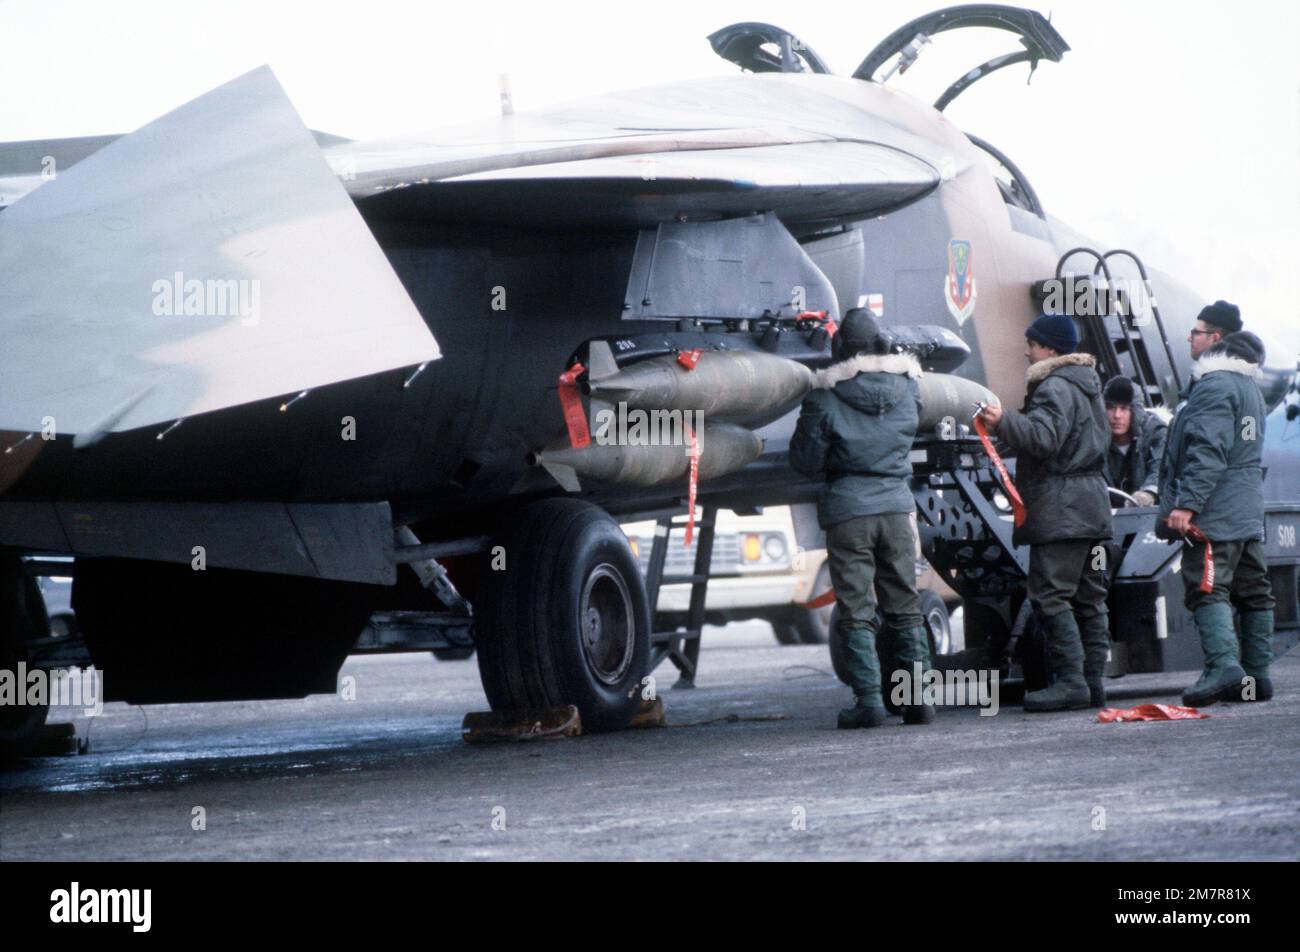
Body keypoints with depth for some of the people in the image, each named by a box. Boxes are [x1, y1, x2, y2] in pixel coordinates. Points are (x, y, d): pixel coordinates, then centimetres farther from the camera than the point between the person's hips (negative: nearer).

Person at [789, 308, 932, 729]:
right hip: (896, 505, 3)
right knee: (904, 607, 11)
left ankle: (869, 701, -4)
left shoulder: (825, 399, -8)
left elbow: (805, 461, -4)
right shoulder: (906, 390, 2)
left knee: (856, 611, 0)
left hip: (848, 509, -3)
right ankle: (918, 698, 10)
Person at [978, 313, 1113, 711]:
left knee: (1050, 595, -11)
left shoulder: (1054, 388, -11)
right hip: (1092, 505, 10)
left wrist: (1004, 421, -38)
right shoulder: (1088, 386, 21)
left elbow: (1043, 437, -25)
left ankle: (1070, 680, -17)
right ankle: (1092, 679, 10)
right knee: (1089, 597, 10)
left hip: (1059, 510, -10)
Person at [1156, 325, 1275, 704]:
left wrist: (1187, 502, -25)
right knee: (1253, 593, 10)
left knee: (1207, 589, -14)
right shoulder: (1251, 389, 21)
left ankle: (1223, 665, -29)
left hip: (1215, 513, -10)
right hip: (1249, 513, 10)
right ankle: (1257, 674, 12)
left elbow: (1207, 452, -21)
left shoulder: (1214, 387, -11)